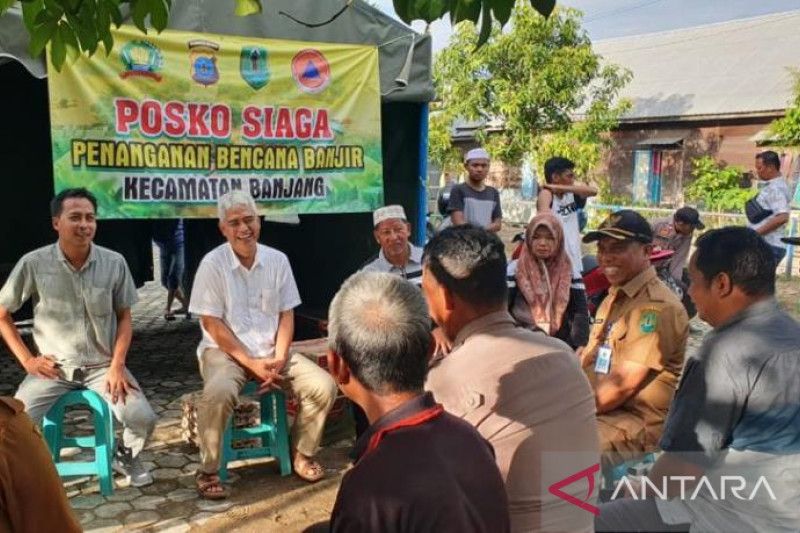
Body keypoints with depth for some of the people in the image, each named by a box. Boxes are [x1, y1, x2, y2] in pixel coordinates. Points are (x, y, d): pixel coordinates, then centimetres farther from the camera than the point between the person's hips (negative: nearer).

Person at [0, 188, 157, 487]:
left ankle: (126, 456, 20)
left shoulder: (114, 263, -6)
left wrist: (117, 366, -8)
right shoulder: (33, 264, -9)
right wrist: (27, 359, -2)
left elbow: (124, 318, 2)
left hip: (102, 366, 1)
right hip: (52, 367, 0)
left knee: (143, 419, -17)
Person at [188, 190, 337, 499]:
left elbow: (286, 315, 5)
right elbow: (212, 324, -11)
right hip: (225, 351, -4)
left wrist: (279, 359, -10)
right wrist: (252, 363, -16)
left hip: (271, 352, 4)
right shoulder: (212, 264, -9)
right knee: (218, 393, -35)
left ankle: (301, 454, 9)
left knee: (323, 386, -14)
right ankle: (208, 472, -12)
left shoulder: (277, 260, 2)